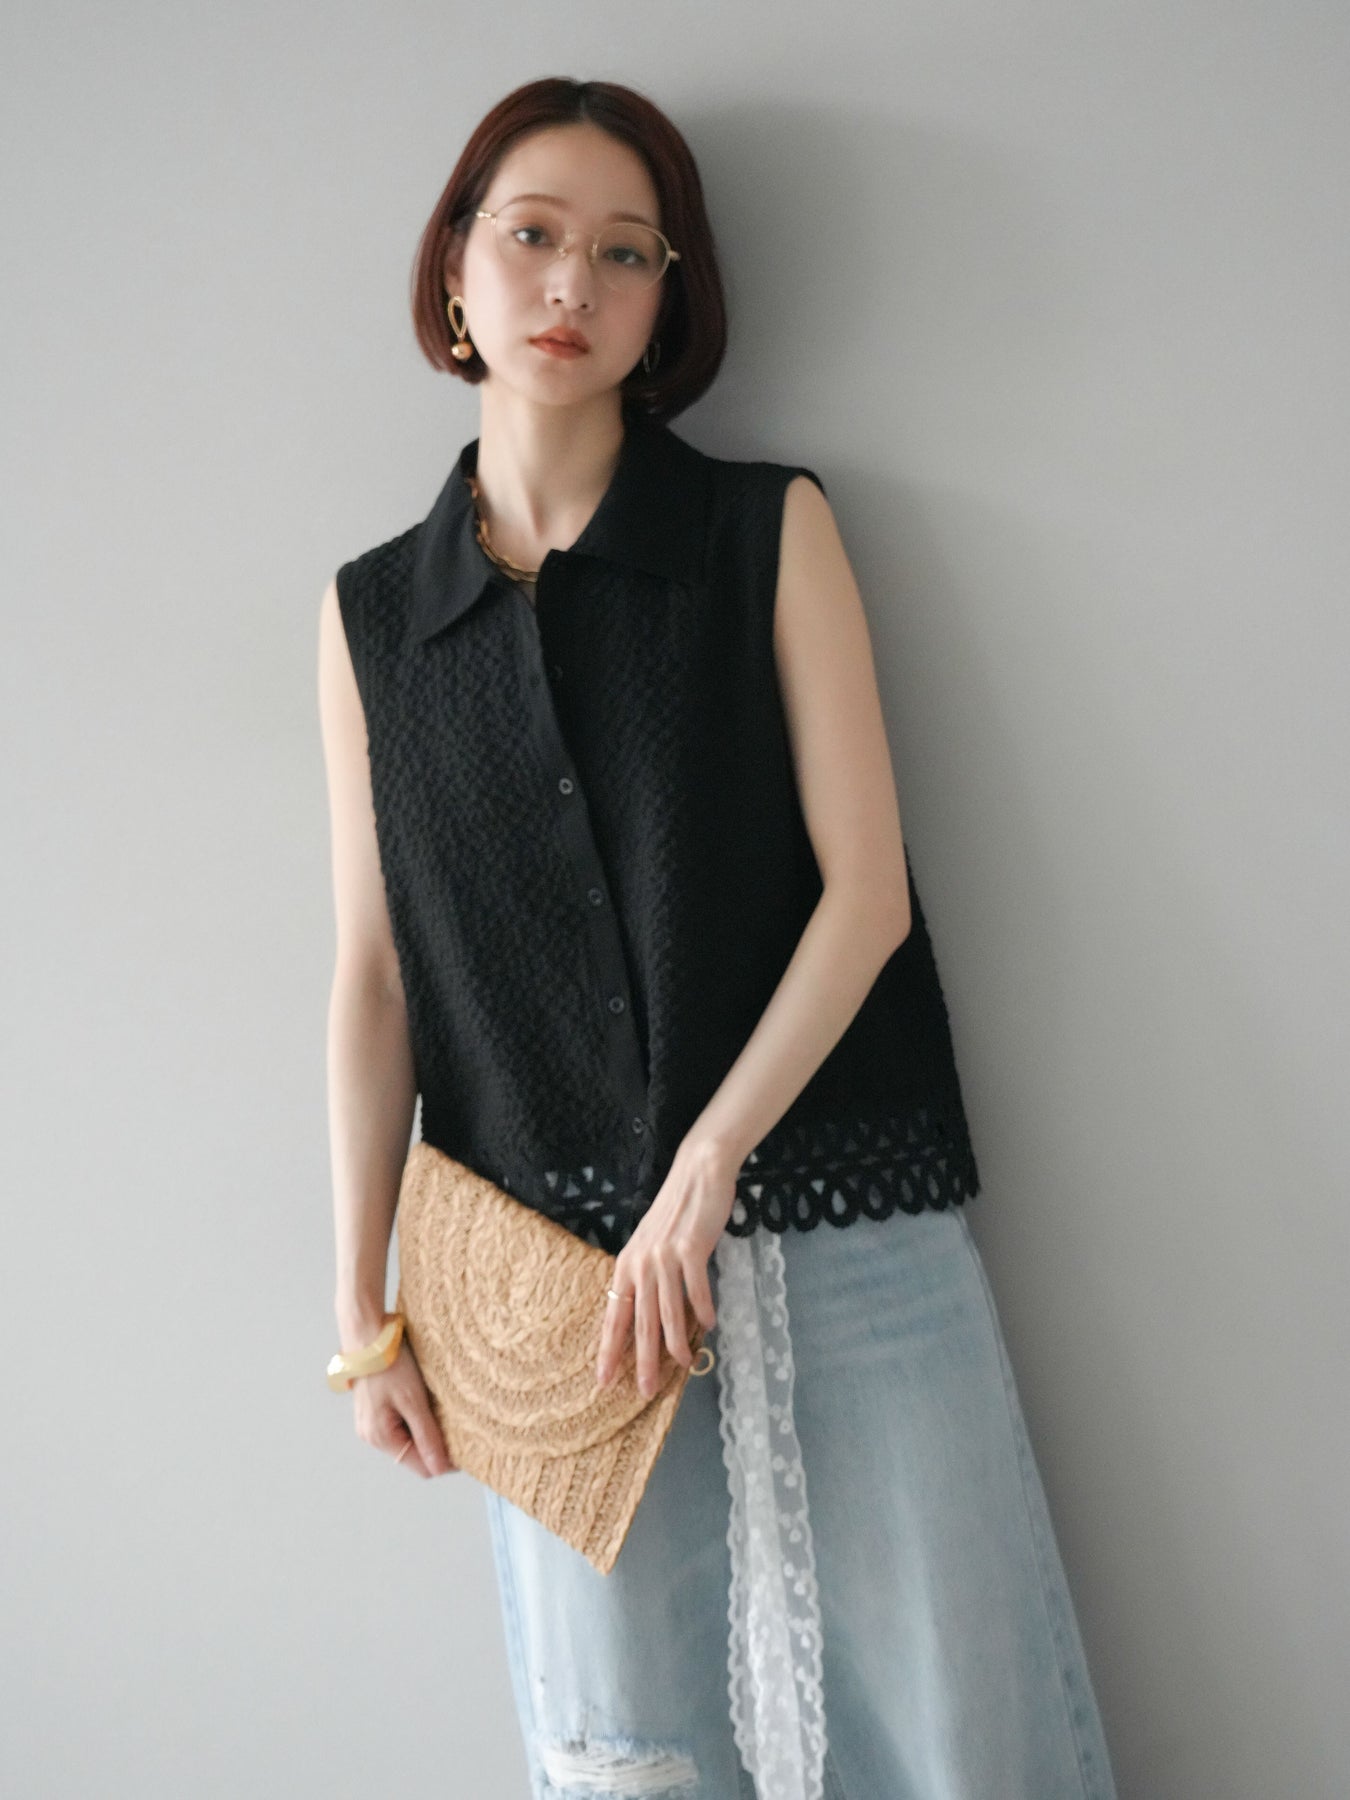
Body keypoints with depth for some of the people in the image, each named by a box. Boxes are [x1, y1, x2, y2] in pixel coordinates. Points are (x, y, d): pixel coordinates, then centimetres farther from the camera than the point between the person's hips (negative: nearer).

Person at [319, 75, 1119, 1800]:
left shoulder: (774, 528, 2)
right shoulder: (370, 612, 7)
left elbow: (864, 888, -5)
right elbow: (372, 970, 5)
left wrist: (707, 1172, -13)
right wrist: (363, 1308, 2)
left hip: (833, 1226, -1)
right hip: (550, 1262, 2)